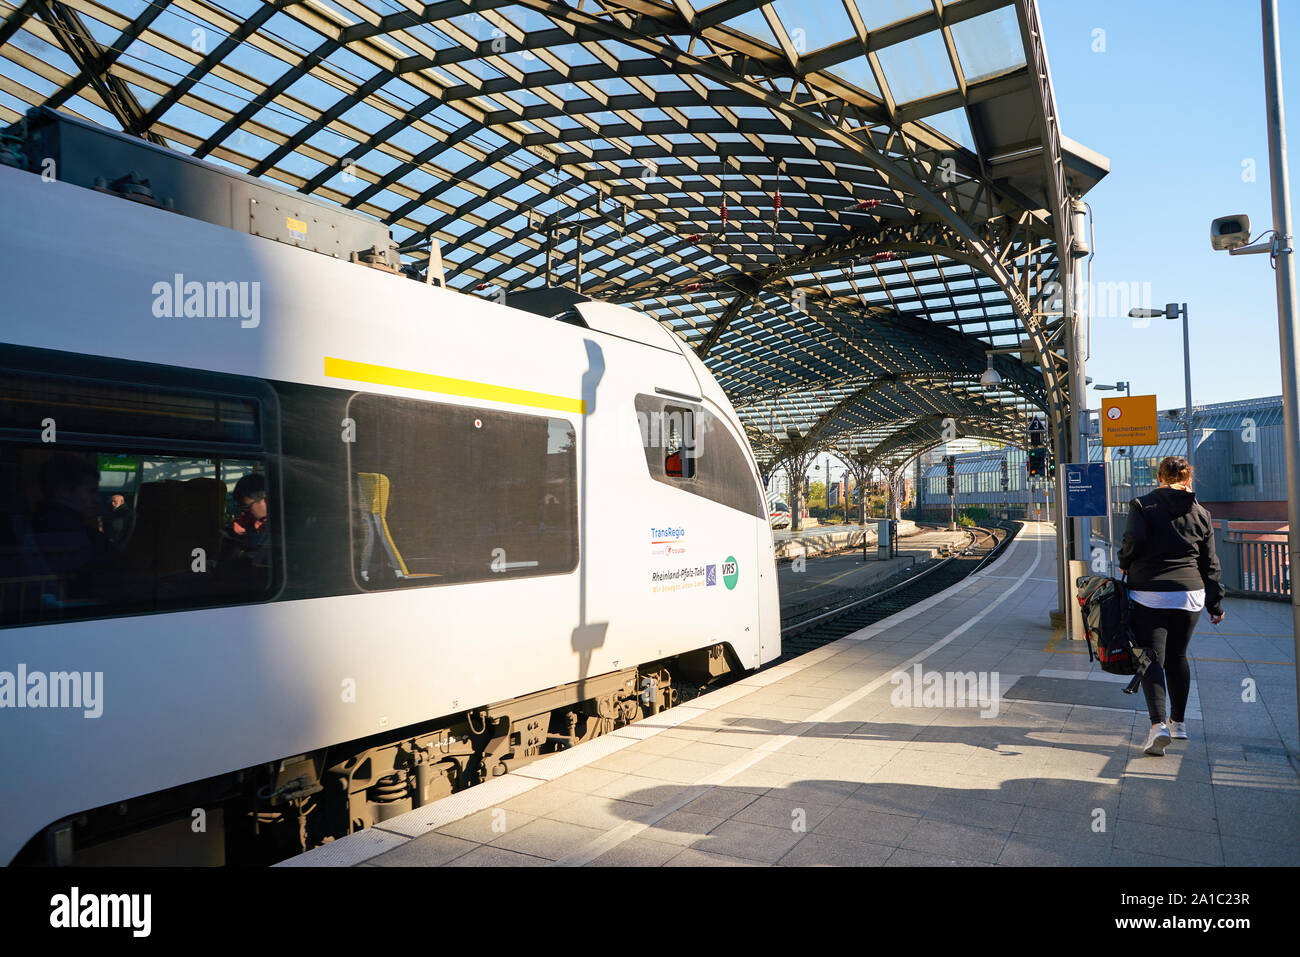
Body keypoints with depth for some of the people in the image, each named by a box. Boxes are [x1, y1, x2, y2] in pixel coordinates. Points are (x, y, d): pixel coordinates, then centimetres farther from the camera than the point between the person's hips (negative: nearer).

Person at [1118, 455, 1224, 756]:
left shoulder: (1143, 505, -2)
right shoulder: (1200, 513, 9)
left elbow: (1134, 538, -19)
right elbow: (1210, 564, 11)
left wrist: (1125, 563, 2)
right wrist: (1215, 604, 17)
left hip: (1148, 595, -4)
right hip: (1189, 595, 4)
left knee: (1153, 658, -3)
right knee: (1178, 656, 18)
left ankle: (1158, 724, -18)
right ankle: (1179, 722, 28)